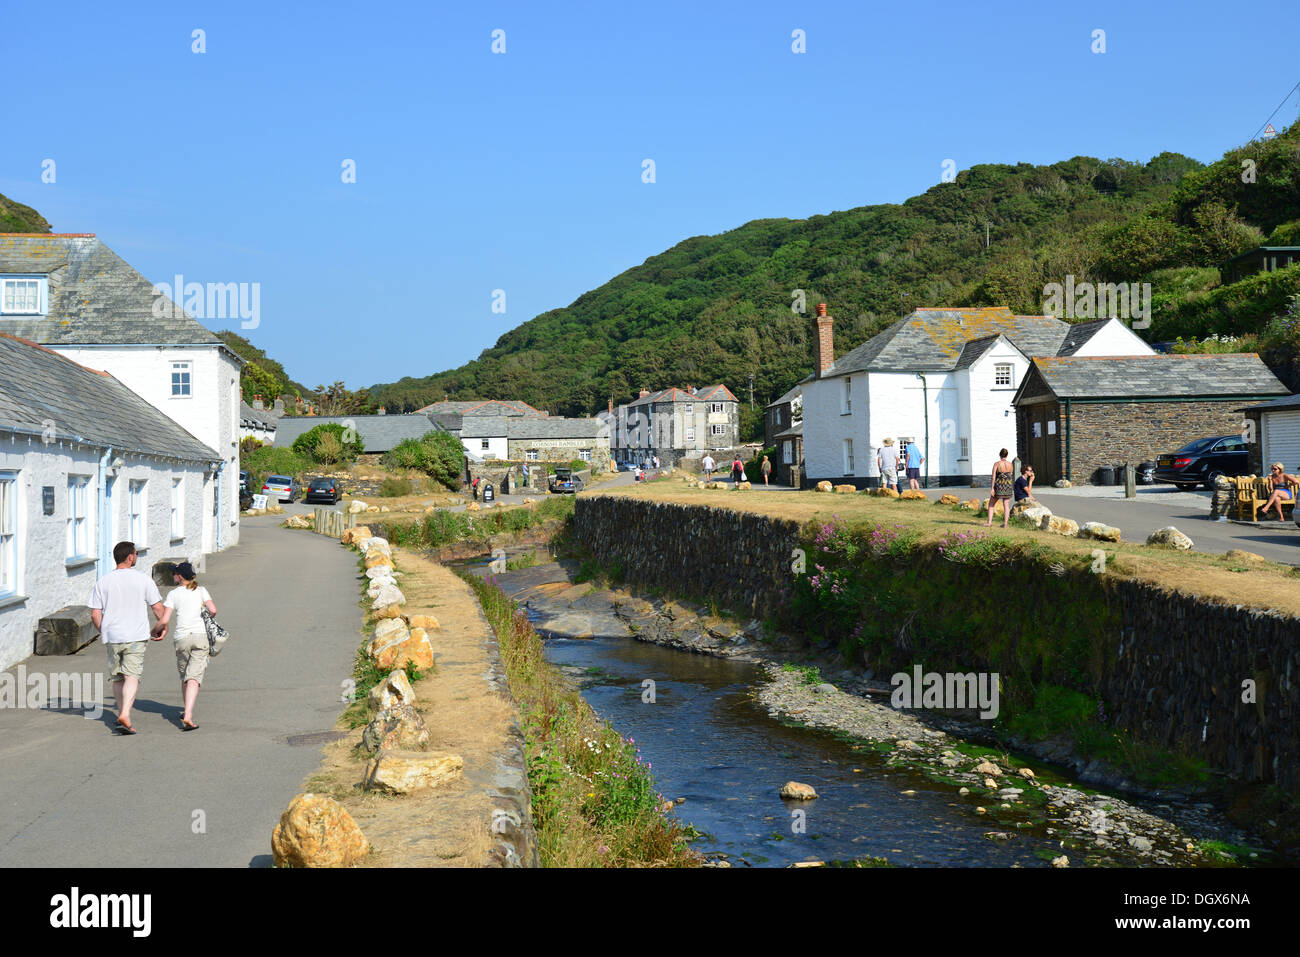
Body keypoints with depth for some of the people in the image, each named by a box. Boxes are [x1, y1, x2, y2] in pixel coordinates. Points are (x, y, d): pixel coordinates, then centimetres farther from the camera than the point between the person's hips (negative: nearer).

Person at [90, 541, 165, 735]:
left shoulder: (103, 582, 3)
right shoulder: (143, 579, -3)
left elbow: (95, 614, 2)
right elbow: (158, 607, -2)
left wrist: (103, 632, 18)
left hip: (111, 637, 3)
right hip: (136, 636, -3)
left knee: (117, 678, 15)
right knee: (132, 676, -7)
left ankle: (122, 714, 22)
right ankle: (125, 715, -24)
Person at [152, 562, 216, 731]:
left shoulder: (173, 593, 5)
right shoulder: (201, 590, 9)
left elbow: (164, 620, -3)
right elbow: (213, 610, -4)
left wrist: (156, 631, 17)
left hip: (181, 638, 0)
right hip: (200, 635, 0)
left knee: (185, 677, 17)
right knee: (194, 678, -8)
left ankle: (188, 713, 26)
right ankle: (188, 715, -22)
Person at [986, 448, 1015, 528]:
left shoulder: (996, 464, -9)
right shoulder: (1010, 465, 1)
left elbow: (993, 477, -13)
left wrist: (992, 488, -13)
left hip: (998, 486, -3)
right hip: (1008, 486, 3)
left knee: (991, 504, 10)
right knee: (1006, 505, 7)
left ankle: (989, 522, 1)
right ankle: (1005, 524, 1)